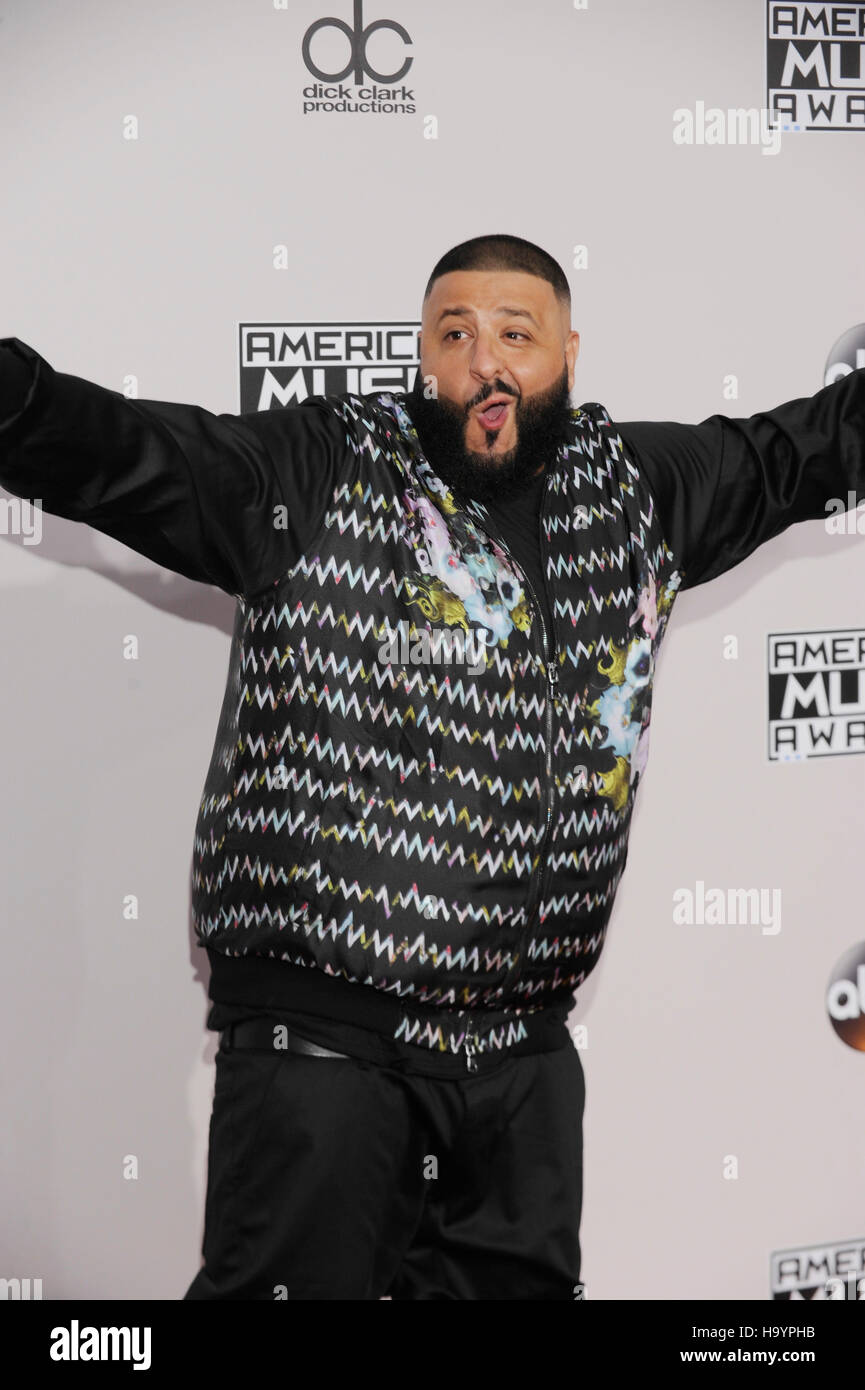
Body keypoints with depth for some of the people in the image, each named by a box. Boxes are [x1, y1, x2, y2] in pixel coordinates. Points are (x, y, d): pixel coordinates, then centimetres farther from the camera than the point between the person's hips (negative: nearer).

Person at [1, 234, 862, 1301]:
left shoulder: (638, 488, 11)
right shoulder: (311, 474, -4)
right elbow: (112, 449, -15)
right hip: (320, 1025, -5)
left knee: (521, 1283, 14)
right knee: (296, 1283, -4)